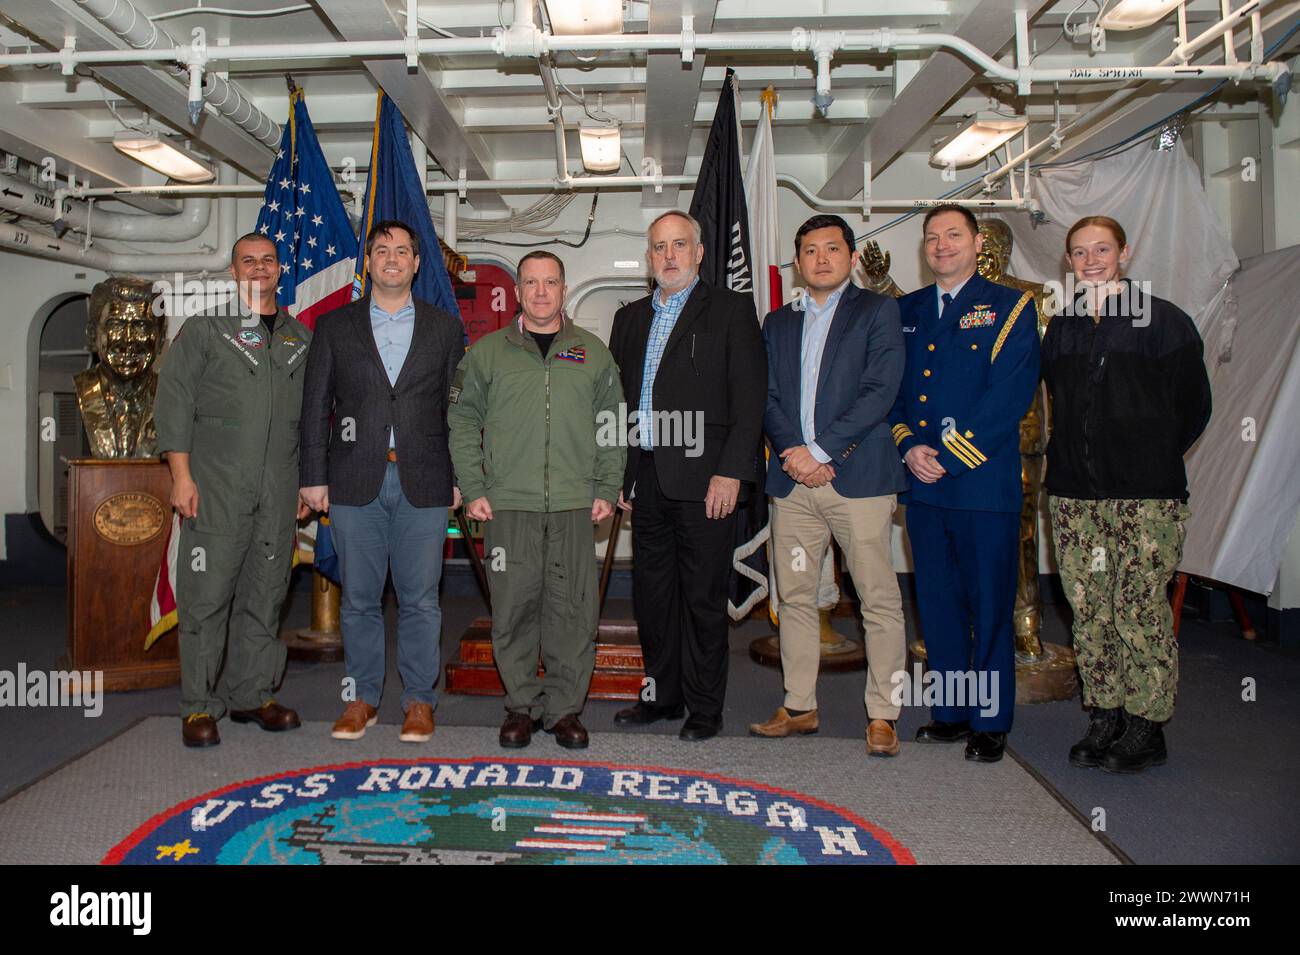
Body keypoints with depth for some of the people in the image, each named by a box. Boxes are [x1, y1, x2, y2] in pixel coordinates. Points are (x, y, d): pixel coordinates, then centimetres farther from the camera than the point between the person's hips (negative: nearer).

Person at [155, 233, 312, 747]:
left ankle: (251, 695, 18)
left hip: (279, 490, 4)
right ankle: (199, 707, 6)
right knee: (206, 595, -3)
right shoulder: (204, 329, 6)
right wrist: (181, 474, -9)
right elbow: (173, 401, 0)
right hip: (215, 488, -3)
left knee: (265, 596, 7)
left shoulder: (300, 338, 16)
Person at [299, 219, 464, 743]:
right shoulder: (334, 327, 10)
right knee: (358, 597, 7)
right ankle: (363, 696, 20)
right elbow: (315, 406, 8)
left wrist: (459, 478, 1)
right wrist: (314, 476, 1)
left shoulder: (445, 327, 10)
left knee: (420, 598, 3)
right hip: (355, 482, 1)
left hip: (423, 483, 0)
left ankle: (419, 699, 15)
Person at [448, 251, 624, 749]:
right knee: (514, 607, 2)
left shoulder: (593, 353, 12)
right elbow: (463, 423, 8)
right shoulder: (487, 352, 9)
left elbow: (611, 427, 12)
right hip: (508, 503, 0)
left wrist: (607, 489, 3)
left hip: (575, 504, 1)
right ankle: (522, 705, 17)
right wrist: (473, 489, 0)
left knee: (573, 608, 0)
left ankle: (565, 707, 13)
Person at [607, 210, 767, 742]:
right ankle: (663, 694, 26)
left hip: (704, 479, -5)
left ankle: (704, 708, 15)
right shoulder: (629, 318, 17)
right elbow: (619, 399, 17)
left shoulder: (731, 310, 1)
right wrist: (619, 475, 10)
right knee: (651, 594, 11)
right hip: (646, 479, 5)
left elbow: (748, 397, -7)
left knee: (703, 598, 2)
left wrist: (730, 473, -15)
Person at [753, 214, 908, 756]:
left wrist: (820, 450, -12)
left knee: (879, 600, -2)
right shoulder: (778, 323, 19)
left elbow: (880, 391, -7)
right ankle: (799, 707, 20)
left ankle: (882, 715, 9)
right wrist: (792, 453, -7)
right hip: (792, 479, 4)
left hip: (859, 476, -4)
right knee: (794, 598, 8)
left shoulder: (877, 311, 5)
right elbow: (767, 397, 11)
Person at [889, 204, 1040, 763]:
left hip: (984, 484, -4)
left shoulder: (1010, 308, 0)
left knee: (990, 606, 3)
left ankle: (990, 721, 17)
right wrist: (909, 446, -7)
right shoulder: (904, 312, 14)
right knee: (937, 604, 12)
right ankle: (952, 712, 25)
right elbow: (887, 388, 11)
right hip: (922, 485, 5)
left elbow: (1010, 396, -10)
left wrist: (948, 456, -14)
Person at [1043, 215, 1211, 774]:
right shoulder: (1060, 328, 14)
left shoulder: (1162, 320, 0)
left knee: (1140, 613, -4)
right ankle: (1104, 717, 19)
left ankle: (1146, 729, 10)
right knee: (1089, 613, 7)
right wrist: (1074, 460, 14)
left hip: (1146, 496, -4)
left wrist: (1152, 460, 7)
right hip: (1073, 494, 5)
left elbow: (1193, 405, 4)